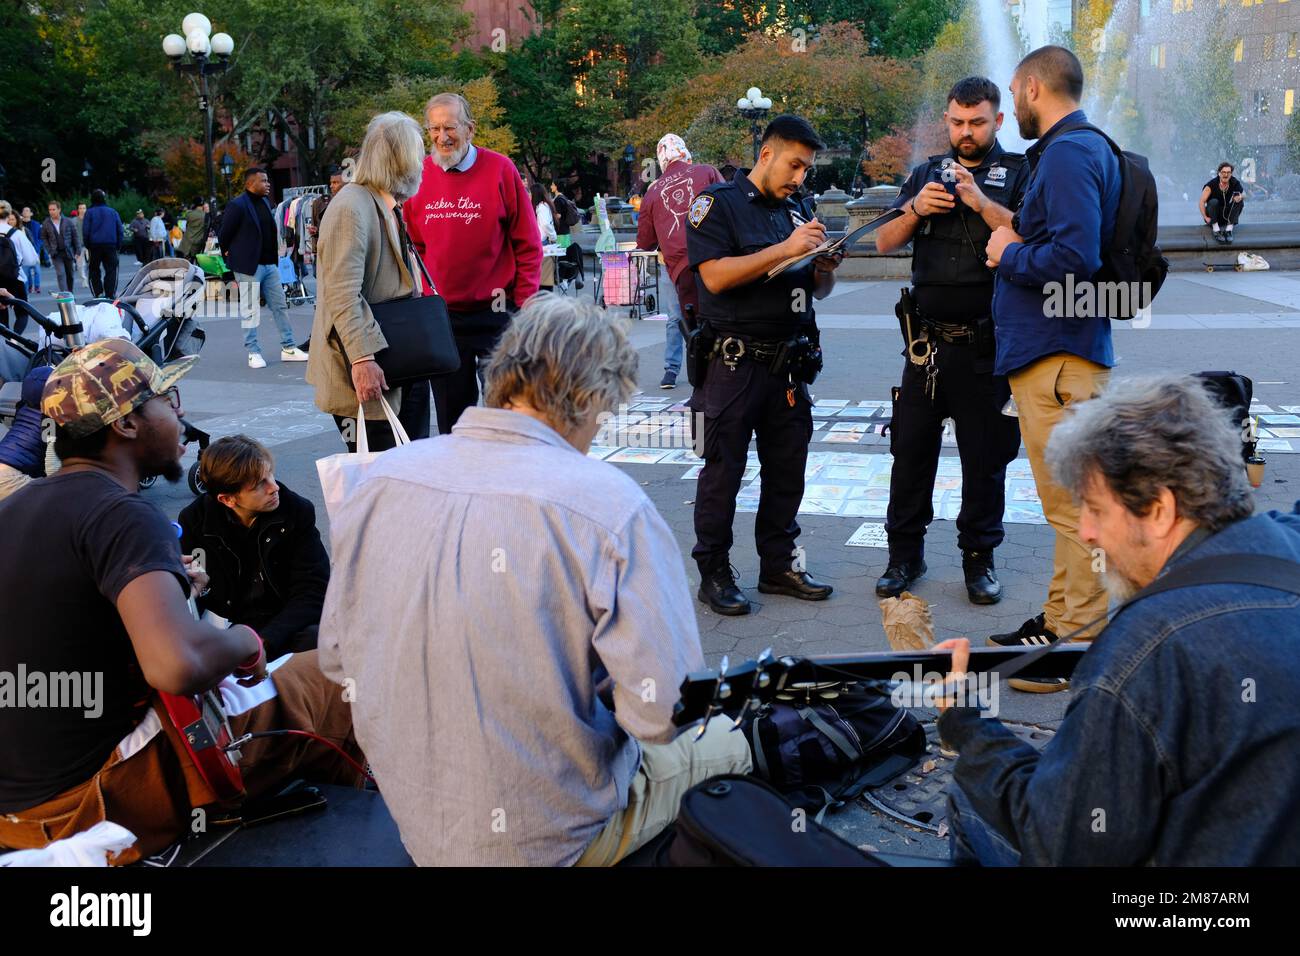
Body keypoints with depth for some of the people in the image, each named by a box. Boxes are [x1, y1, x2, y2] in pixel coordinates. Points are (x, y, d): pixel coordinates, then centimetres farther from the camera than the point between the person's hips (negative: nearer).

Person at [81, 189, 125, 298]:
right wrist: (118, 245, 8)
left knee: (94, 270, 8)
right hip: (111, 245, 1)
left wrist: (87, 246, 5)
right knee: (111, 270, 2)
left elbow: (85, 231, -4)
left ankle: (98, 293, -1)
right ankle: (110, 295, -5)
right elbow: (120, 230, 5)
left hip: (95, 245, -1)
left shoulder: (89, 212, 0)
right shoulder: (113, 212, 6)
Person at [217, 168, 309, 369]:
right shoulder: (237, 206, -13)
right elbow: (223, 235, -7)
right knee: (251, 312, -1)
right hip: (249, 267, -8)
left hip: (269, 264, 8)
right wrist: (231, 256, 3)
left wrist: (274, 258, 14)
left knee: (280, 306, 7)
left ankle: (288, 348, 12)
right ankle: (253, 352, 7)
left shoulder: (265, 202, 12)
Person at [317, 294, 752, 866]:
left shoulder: (382, 480, -8)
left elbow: (335, 658, 2)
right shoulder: (612, 507, -25)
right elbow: (662, 713, -25)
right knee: (729, 738, 22)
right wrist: (607, 679, -3)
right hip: (551, 836, -5)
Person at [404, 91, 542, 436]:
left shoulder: (499, 169, -4)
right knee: (451, 417, 12)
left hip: (494, 313, -3)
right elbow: (413, 245, 13)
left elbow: (527, 244, -2)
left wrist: (524, 304, -6)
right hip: (439, 315, 3)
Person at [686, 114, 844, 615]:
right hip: (734, 364, -6)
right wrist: (786, 249, -18)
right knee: (722, 471, 0)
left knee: (787, 471, 11)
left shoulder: (797, 212, 16)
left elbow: (819, 291, 20)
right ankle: (714, 573, 9)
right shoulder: (718, 203, -3)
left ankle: (779, 564, 22)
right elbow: (715, 275, -17)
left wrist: (825, 267, -3)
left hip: (790, 363, 6)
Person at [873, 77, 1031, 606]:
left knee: (985, 455, 6)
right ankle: (904, 553, 18)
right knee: (910, 448, 6)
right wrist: (915, 210, -9)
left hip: (987, 341, -3)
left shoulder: (1019, 173, 3)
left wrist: (982, 203, -20)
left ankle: (979, 557, 19)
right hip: (927, 339, 3)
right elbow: (885, 242, 9)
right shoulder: (927, 172, 13)